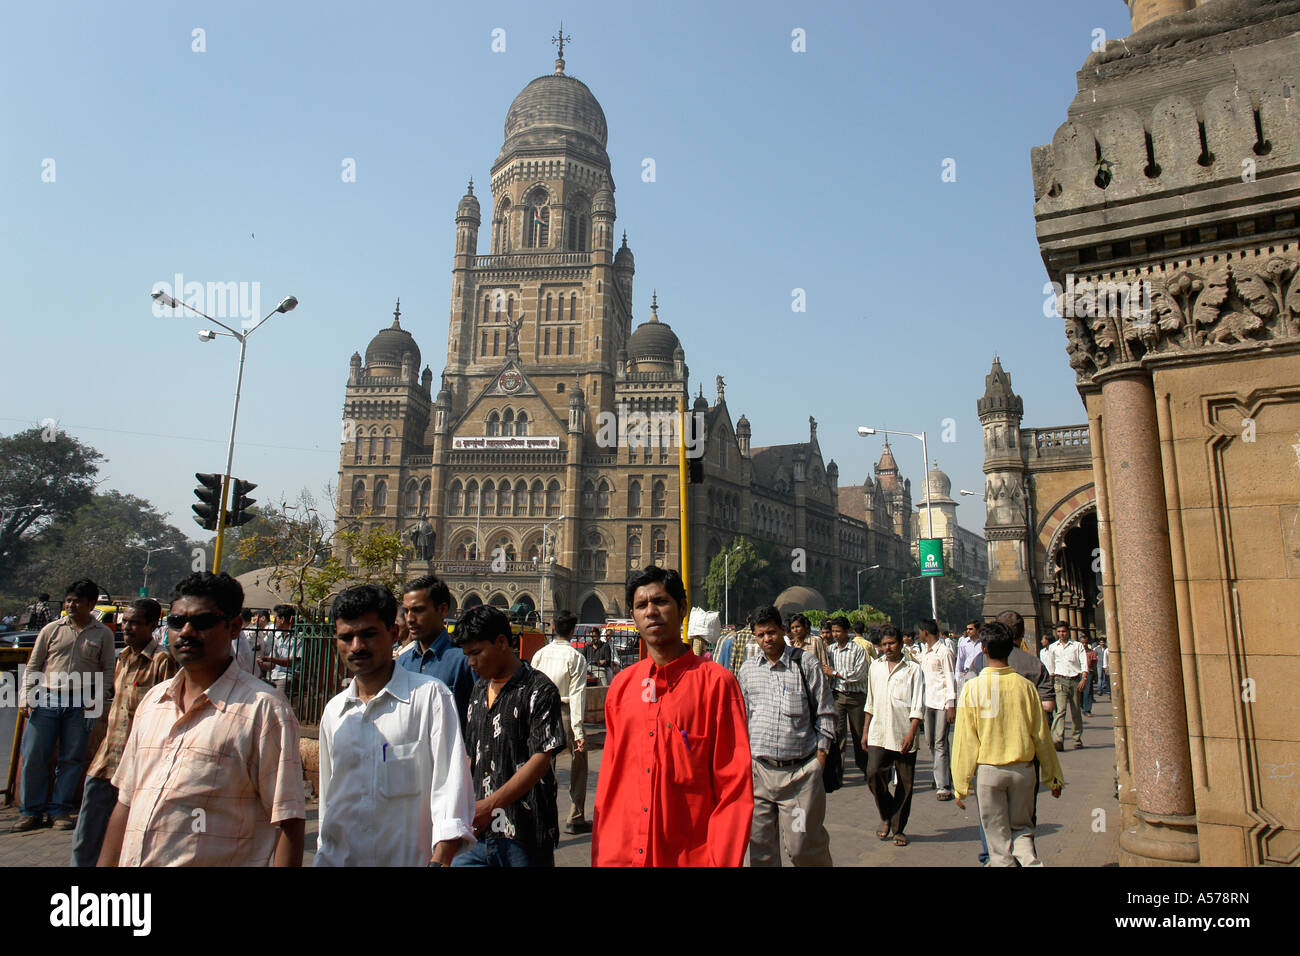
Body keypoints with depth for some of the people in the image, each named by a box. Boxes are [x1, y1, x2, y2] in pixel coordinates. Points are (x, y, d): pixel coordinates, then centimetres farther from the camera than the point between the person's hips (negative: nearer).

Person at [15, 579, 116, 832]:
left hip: (81, 703, -1)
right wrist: (26, 696, 2)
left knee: (72, 759, 3)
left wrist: (97, 700, -5)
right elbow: (33, 665, 11)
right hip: (47, 699, 1)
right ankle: (32, 810, 16)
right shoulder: (52, 629, 8)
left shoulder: (103, 634, 6)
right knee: (33, 756, 1)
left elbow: (108, 671, 7)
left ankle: (59, 809, 15)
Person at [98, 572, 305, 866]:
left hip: (216, 861, -6)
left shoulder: (264, 709, -15)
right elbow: (126, 801, 14)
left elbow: (288, 820, -16)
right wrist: (105, 863, 9)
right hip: (131, 860, 6)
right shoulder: (152, 701, 8)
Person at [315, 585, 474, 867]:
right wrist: (323, 855, 16)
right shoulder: (333, 711, 9)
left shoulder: (429, 695, -8)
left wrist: (440, 859, -22)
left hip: (410, 858, -4)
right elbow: (329, 795, 17)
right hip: (338, 858, 4)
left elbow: (451, 779, -14)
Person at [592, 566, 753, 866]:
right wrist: (598, 853, 6)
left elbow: (735, 785, -9)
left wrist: (722, 861, -14)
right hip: (620, 853, 3)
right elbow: (609, 774, 9)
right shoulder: (621, 685, 4)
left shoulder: (716, 682, -8)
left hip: (690, 855, -3)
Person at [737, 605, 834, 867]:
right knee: (760, 845, 7)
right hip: (758, 769, 3)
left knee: (803, 845, 0)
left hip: (800, 770, -3)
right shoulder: (748, 668, 10)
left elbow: (825, 712, 4)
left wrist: (821, 754, -1)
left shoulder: (806, 662, 0)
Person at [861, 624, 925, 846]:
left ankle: (899, 828, 20)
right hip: (878, 734, 3)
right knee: (874, 774, -11)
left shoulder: (913, 670, -1)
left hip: (904, 736, -3)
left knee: (905, 783, 4)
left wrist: (911, 733, -16)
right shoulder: (875, 668, 11)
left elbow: (918, 707, -5)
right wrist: (866, 730, 16)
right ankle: (886, 816, 13)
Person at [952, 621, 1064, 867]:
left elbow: (965, 740, -8)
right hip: (1023, 768, 2)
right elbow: (1041, 736, 2)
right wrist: (1053, 778, 15)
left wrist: (961, 786, 0)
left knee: (997, 835, 10)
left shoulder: (973, 687, -10)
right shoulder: (1025, 686, -4)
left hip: (988, 770, -2)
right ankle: (1030, 860, -6)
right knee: (1022, 828, 17)